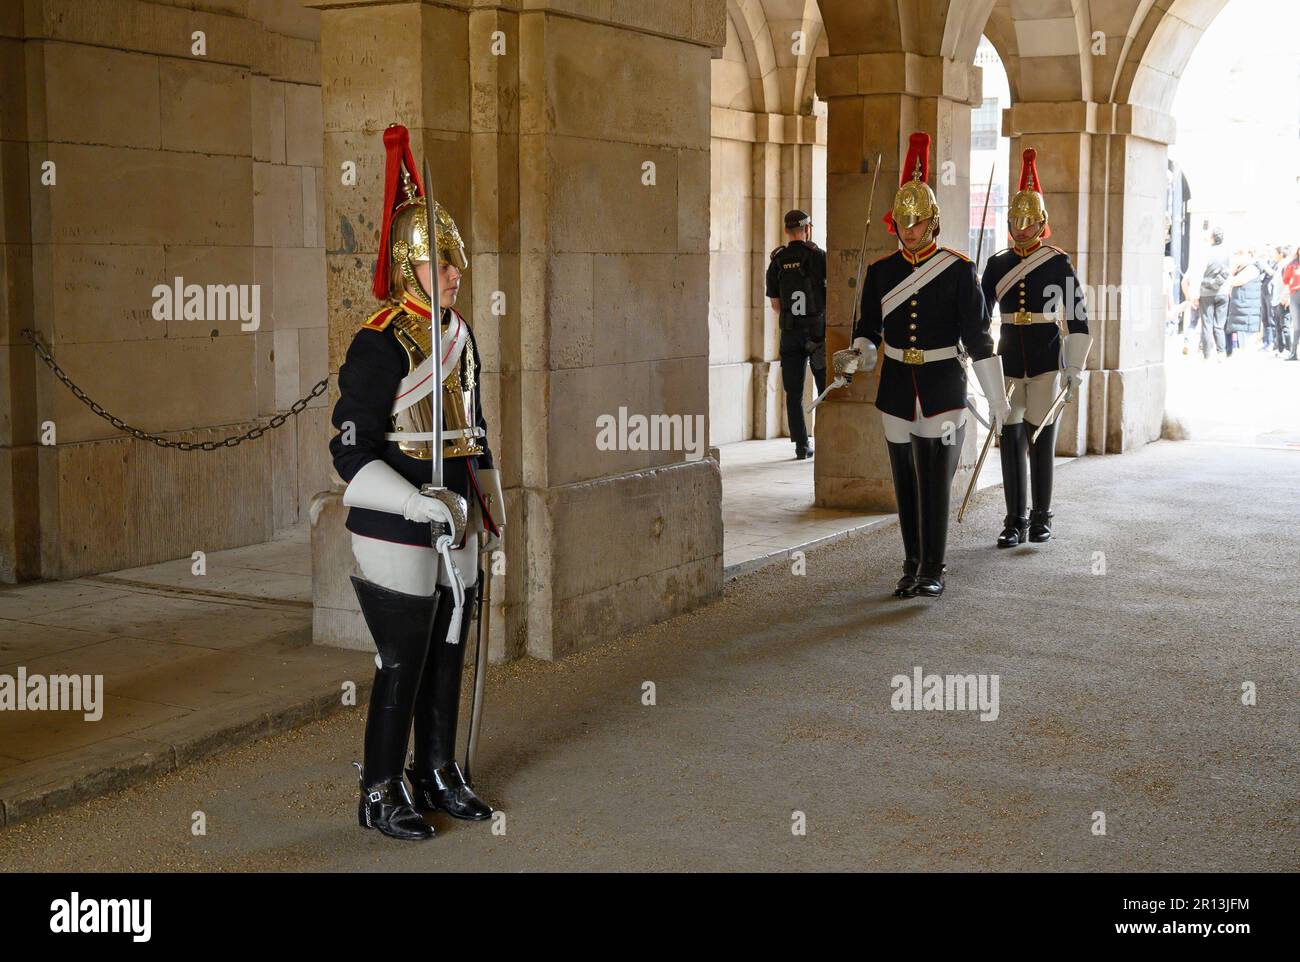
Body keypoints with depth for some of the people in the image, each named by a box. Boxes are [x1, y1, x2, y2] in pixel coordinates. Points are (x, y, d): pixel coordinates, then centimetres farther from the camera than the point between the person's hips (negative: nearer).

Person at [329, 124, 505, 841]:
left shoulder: (460, 336, 10)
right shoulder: (380, 344, -15)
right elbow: (353, 454, -19)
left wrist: (490, 506, 18)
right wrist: (424, 511, -25)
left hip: (455, 529, 8)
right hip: (397, 537, -8)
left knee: (447, 659, 16)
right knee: (401, 670, 1)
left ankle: (439, 775, 31)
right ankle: (380, 795, 16)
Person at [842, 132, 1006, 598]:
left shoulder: (958, 269, -5)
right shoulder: (881, 271, 4)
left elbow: (977, 335, -4)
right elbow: (869, 327, 10)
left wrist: (997, 397, -5)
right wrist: (859, 354, -13)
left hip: (943, 389, -3)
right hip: (896, 390, 3)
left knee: (935, 481, -4)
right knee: (906, 483, 9)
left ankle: (933, 570, 5)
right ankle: (912, 566, 19)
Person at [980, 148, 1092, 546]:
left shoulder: (1059, 262, -1)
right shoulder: (997, 264, 7)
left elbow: (1077, 318, 0)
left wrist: (1075, 367, -5)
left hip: (1046, 360, -2)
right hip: (1009, 360, 3)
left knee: (1041, 439, 1)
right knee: (1010, 439, 2)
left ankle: (1041, 518, 12)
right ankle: (1015, 520, 9)